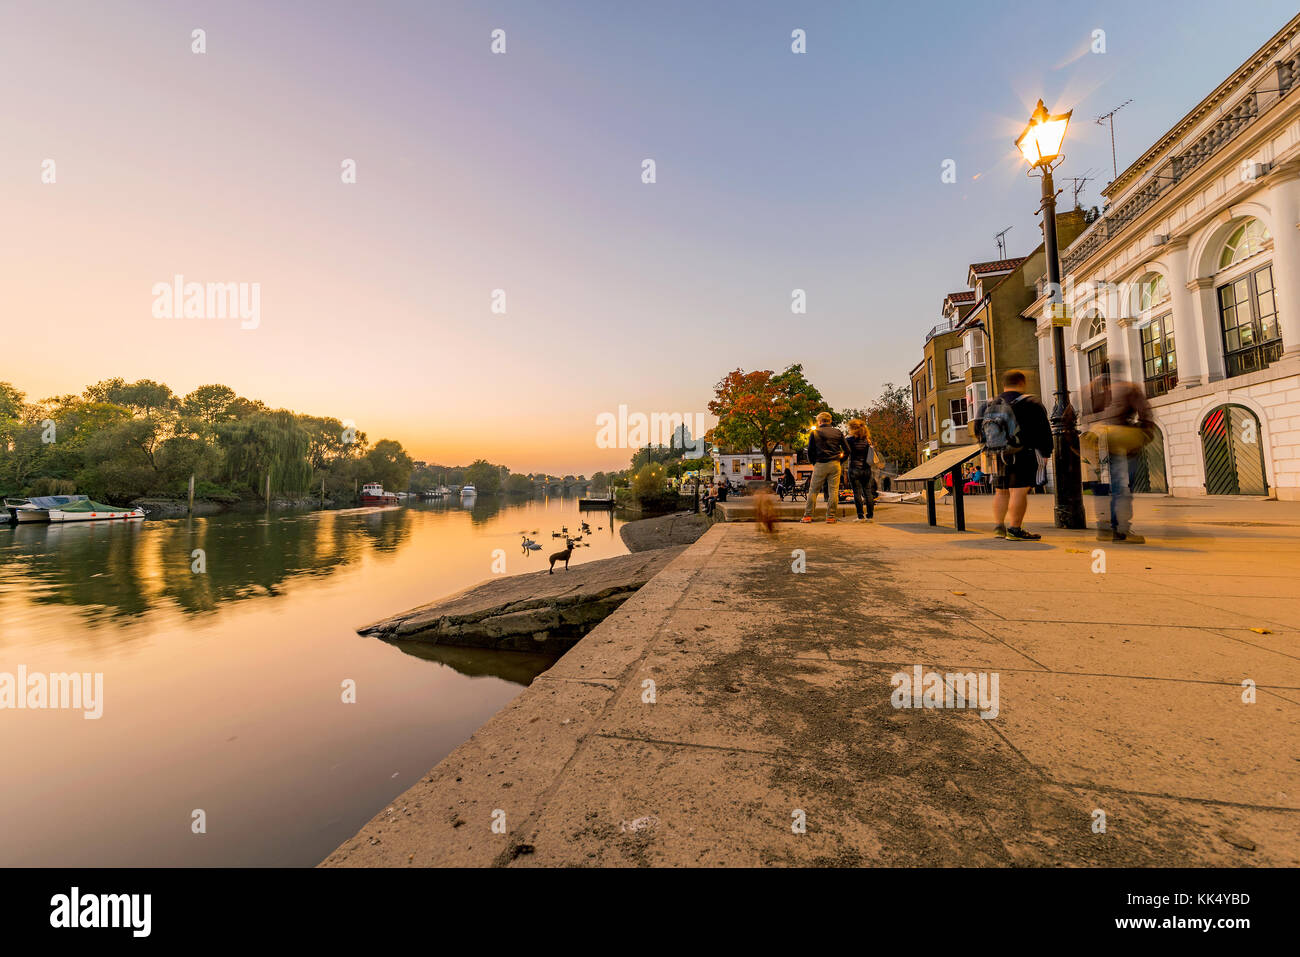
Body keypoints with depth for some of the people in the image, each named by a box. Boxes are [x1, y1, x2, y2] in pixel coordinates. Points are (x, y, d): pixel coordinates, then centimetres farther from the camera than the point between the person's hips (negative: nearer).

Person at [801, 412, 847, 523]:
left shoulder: (814, 433, 2)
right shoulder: (838, 432, 8)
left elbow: (810, 451, 2)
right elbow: (846, 450, 8)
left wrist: (813, 463, 15)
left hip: (820, 465, -1)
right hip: (835, 464, 2)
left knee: (813, 490, 5)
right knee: (833, 491, 3)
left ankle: (808, 515, 3)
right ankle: (831, 517, 2)